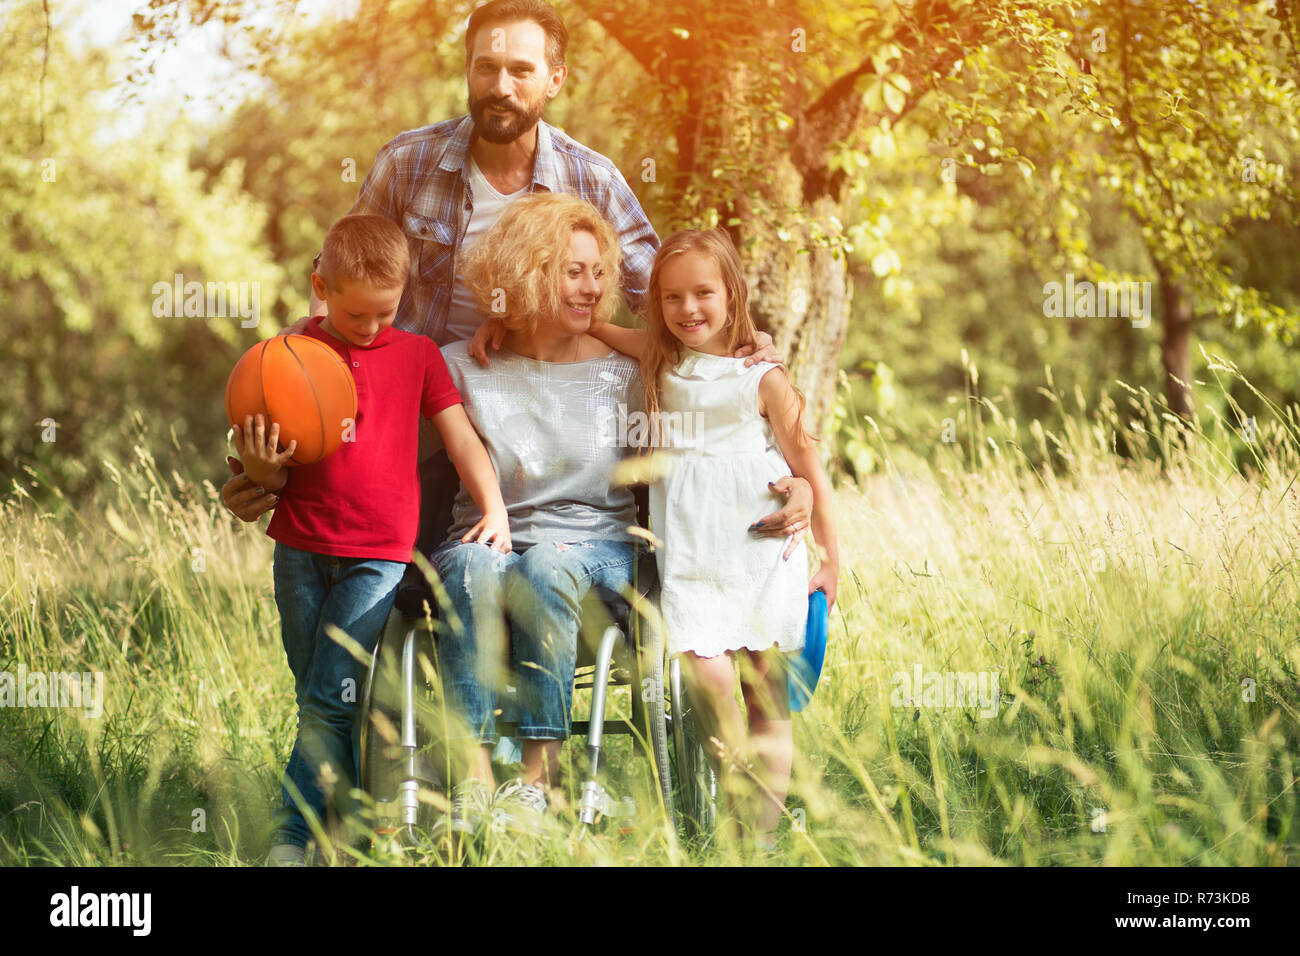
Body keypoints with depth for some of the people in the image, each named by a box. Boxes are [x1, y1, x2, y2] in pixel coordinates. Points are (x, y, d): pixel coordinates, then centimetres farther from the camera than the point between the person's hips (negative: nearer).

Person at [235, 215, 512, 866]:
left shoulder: (416, 354, 9)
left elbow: (460, 438, 10)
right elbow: (276, 478, 5)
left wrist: (493, 507, -4)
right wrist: (259, 466, -18)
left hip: (379, 553, -1)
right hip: (301, 548, 1)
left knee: (328, 702, -9)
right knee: (315, 702, 5)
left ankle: (292, 835, -3)